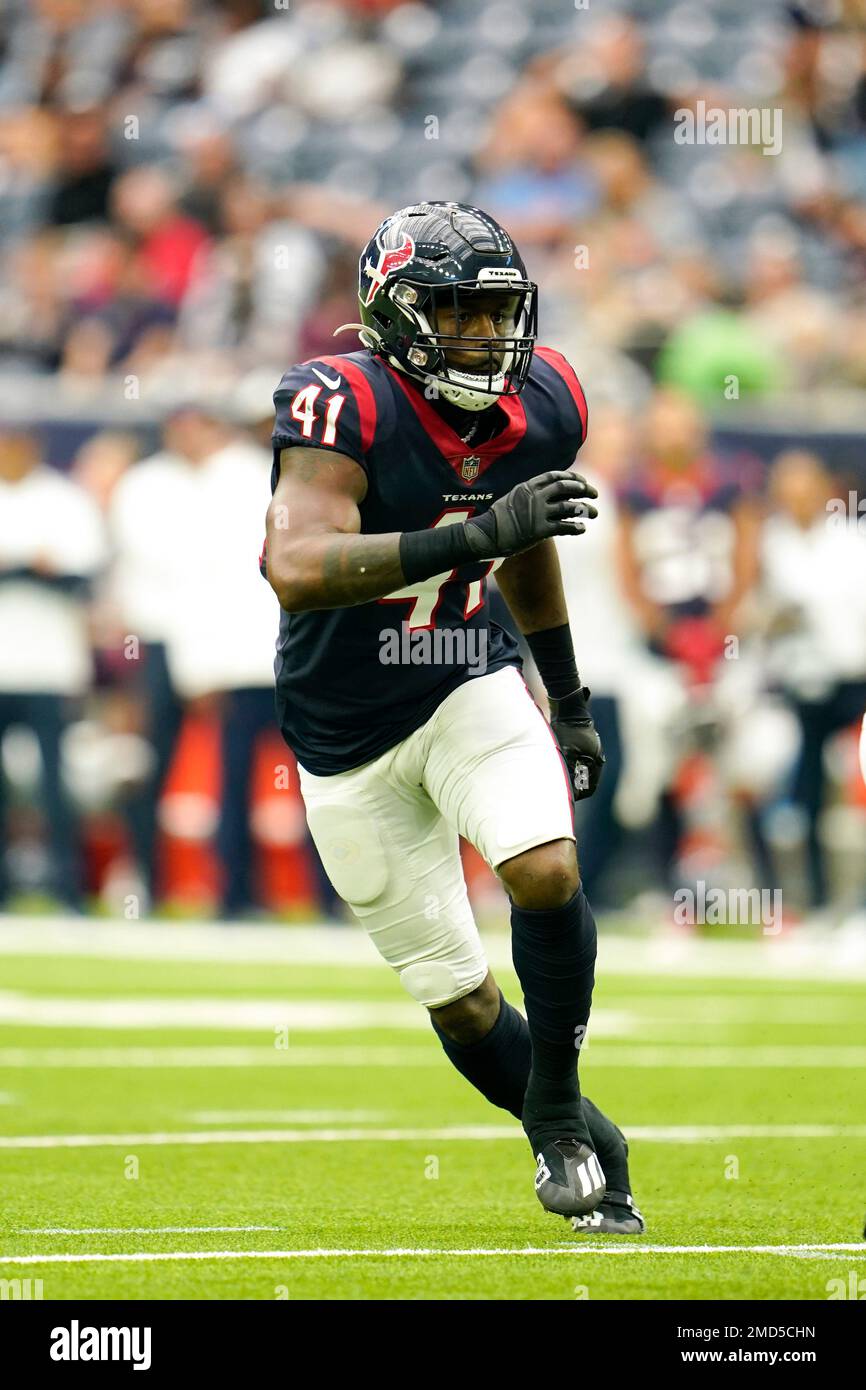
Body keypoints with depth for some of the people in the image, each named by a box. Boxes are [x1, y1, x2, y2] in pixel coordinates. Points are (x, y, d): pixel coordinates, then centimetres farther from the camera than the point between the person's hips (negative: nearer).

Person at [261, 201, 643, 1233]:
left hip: (470, 688, 3)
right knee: (457, 998, 2)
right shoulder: (346, 403, -24)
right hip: (347, 736, -3)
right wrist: (476, 534, -45)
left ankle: (558, 1107, -2)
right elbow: (295, 566, -40)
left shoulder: (541, 406, -5)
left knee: (546, 869, -24)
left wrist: (570, 701, 22)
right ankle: (587, 1149, 26)